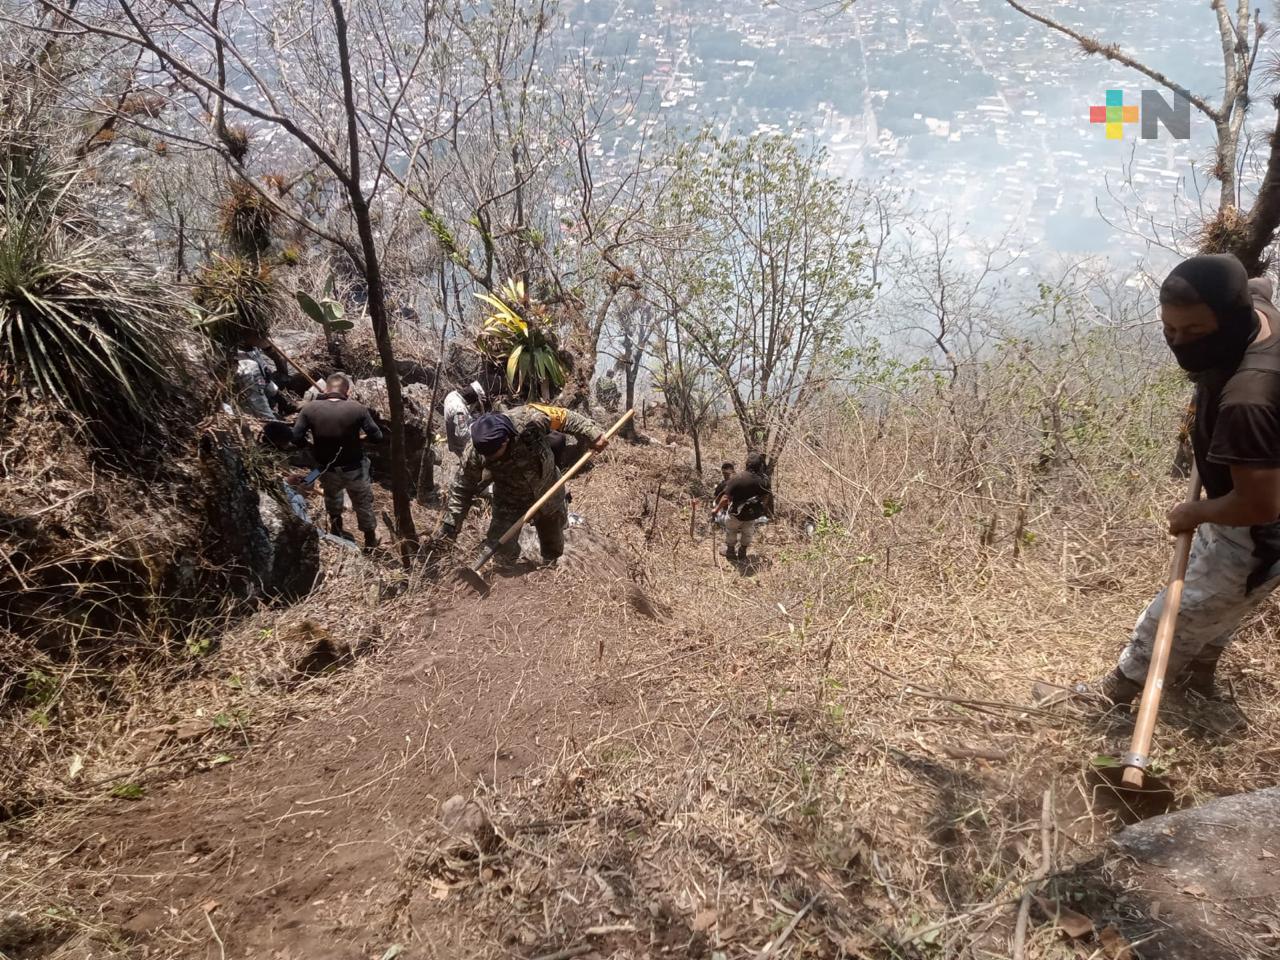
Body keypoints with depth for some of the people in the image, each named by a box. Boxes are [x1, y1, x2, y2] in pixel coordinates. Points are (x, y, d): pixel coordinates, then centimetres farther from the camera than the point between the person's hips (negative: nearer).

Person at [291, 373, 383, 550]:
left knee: (332, 494, 35)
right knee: (363, 503, 23)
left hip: (326, 469, 2)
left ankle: (336, 528, 53)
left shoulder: (310, 409, -15)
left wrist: (314, 445, 5)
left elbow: (296, 438, -16)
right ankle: (371, 540, 40)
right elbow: (377, 437, -15)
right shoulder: (358, 409, -19)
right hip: (354, 469, -2)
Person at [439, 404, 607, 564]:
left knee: (553, 547, 19)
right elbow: (462, 488, -15)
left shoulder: (529, 419, -36)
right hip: (510, 502, 0)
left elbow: (564, 417, -18)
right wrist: (450, 524, -14)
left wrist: (592, 436, -12)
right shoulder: (474, 453, -30)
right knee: (502, 549, -11)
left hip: (548, 494, 1)